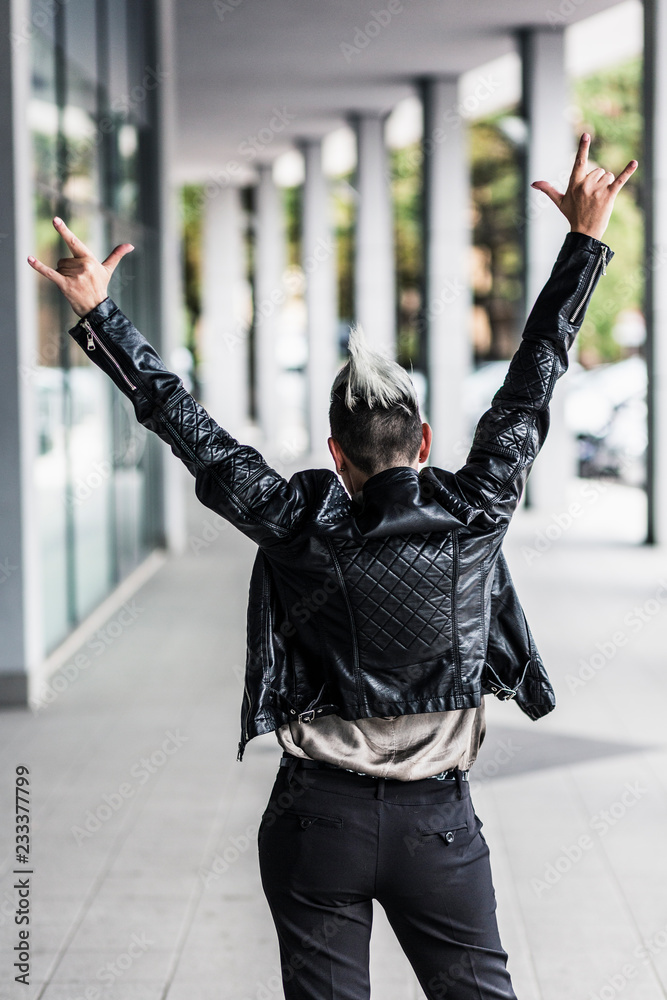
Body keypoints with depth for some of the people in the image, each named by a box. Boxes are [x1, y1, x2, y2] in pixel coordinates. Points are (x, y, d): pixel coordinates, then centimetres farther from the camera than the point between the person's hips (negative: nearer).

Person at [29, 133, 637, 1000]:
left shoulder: (298, 527, -10)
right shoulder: (473, 519, -9)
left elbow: (185, 423, -6)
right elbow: (533, 382, -3)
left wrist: (97, 311, 1)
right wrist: (587, 237, 3)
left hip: (319, 819, 0)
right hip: (439, 822, 1)